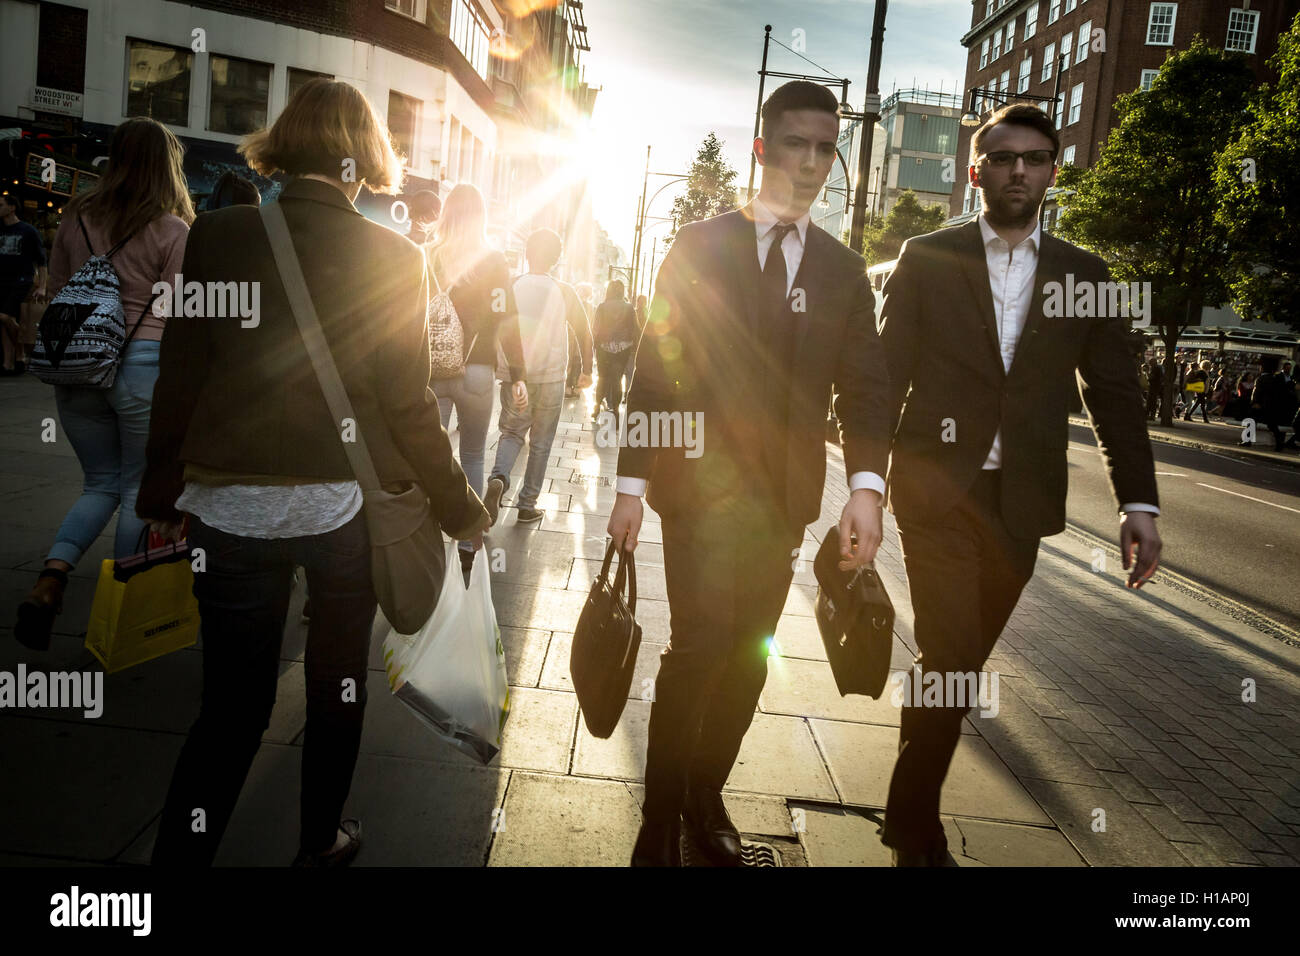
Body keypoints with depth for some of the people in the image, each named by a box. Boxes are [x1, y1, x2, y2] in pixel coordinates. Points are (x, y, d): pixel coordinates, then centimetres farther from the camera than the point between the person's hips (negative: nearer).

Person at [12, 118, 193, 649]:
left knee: (100, 484, 17)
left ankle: (49, 581, -3)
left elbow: (56, 294, 15)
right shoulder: (173, 232, -7)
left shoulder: (76, 220, 8)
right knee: (138, 488, 11)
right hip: (143, 366, -4)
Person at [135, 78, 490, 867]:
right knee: (339, 686, 19)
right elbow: (408, 405, -9)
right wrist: (460, 507, 3)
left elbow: (181, 378, -1)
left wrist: (163, 492, 12)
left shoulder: (217, 235, -5)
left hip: (232, 506, 1)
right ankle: (320, 844, 37)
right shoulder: (393, 258, -10)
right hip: (344, 505, -1)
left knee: (233, 705, 13)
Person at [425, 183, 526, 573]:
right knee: (472, 457, 13)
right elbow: (507, 321, -6)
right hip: (476, 371, 0)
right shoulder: (494, 261, -1)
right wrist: (517, 375, -3)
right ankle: (466, 545, 15)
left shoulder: (427, 257, 1)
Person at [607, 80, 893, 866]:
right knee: (702, 644, -10)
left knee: (749, 654, 8)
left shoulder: (844, 270, 12)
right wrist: (634, 484, -4)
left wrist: (867, 485, -9)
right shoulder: (701, 245, 3)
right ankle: (662, 819, 8)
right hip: (703, 479, -3)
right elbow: (655, 368, 0)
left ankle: (705, 796, 26)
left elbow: (863, 386, 7)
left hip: (785, 492, 4)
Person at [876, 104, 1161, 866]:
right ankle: (916, 832, 10)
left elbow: (1114, 392, 7)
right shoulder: (928, 259, 2)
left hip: (1020, 501, 3)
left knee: (964, 655, 10)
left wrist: (1139, 500, -1)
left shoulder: (1083, 275, 9)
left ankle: (913, 815, 31)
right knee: (950, 655, -9)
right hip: (937, 488, -3)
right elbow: (888, 374, 0)